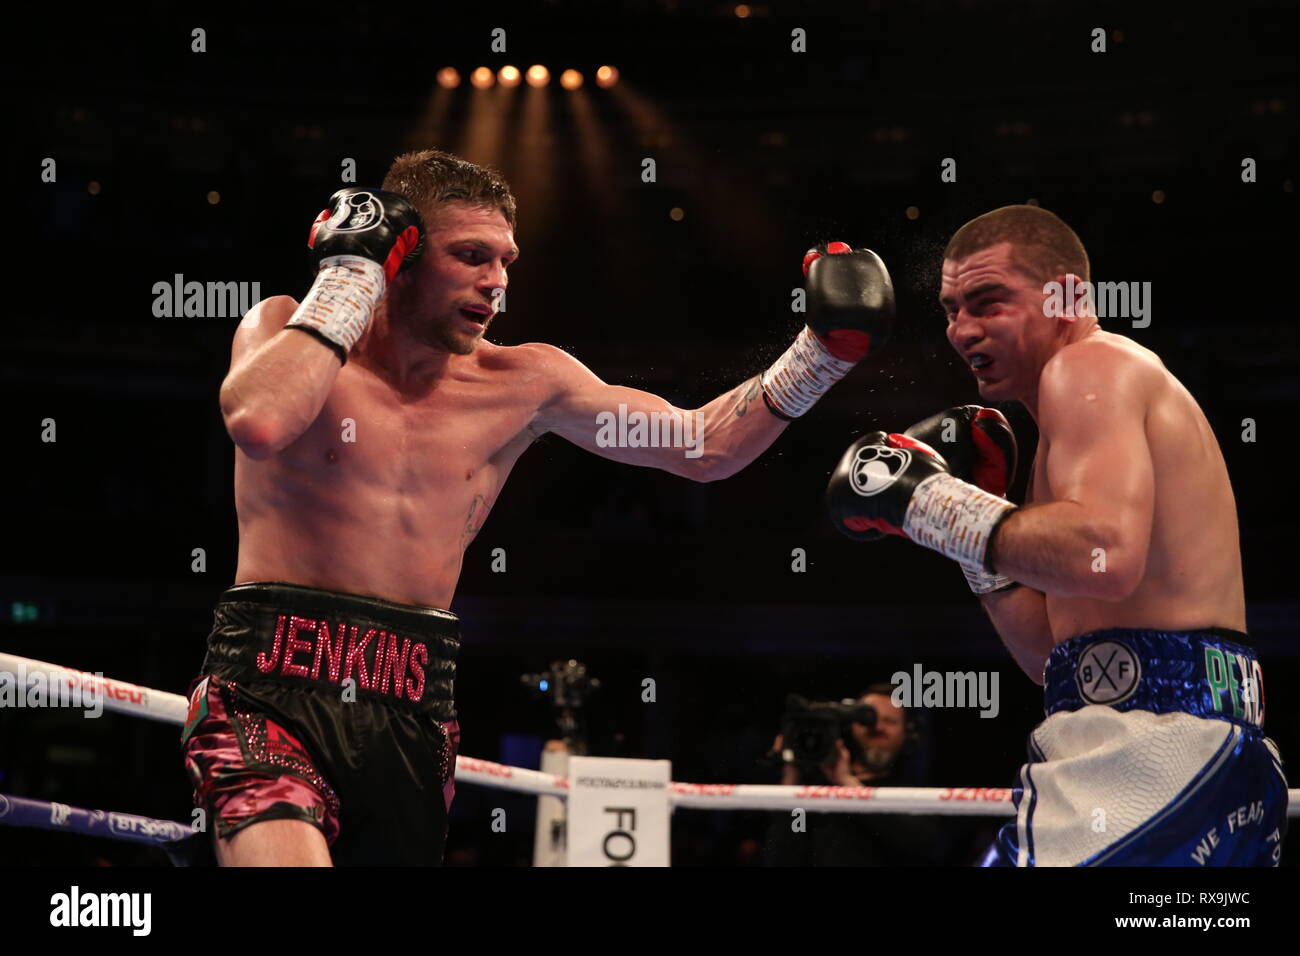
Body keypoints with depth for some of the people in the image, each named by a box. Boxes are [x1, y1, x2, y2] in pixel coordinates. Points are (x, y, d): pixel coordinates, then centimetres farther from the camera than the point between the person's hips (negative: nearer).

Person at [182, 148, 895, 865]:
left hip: (412, 717, 4)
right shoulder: (288, 329, 3)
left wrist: (822, 352, 4)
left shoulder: (523, 383, 9)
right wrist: (349, 272, -11)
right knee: (285, 853, -29)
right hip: (272, 692, -4)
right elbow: (259, 421, -22)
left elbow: (702, 448, 15)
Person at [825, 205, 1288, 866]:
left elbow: (1106, 554, -25)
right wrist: (962, 502, 19)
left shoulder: (1089, 365, -4)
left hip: (1153, 752, -11)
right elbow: (1060, 657, 24)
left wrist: (927, 502, -14)